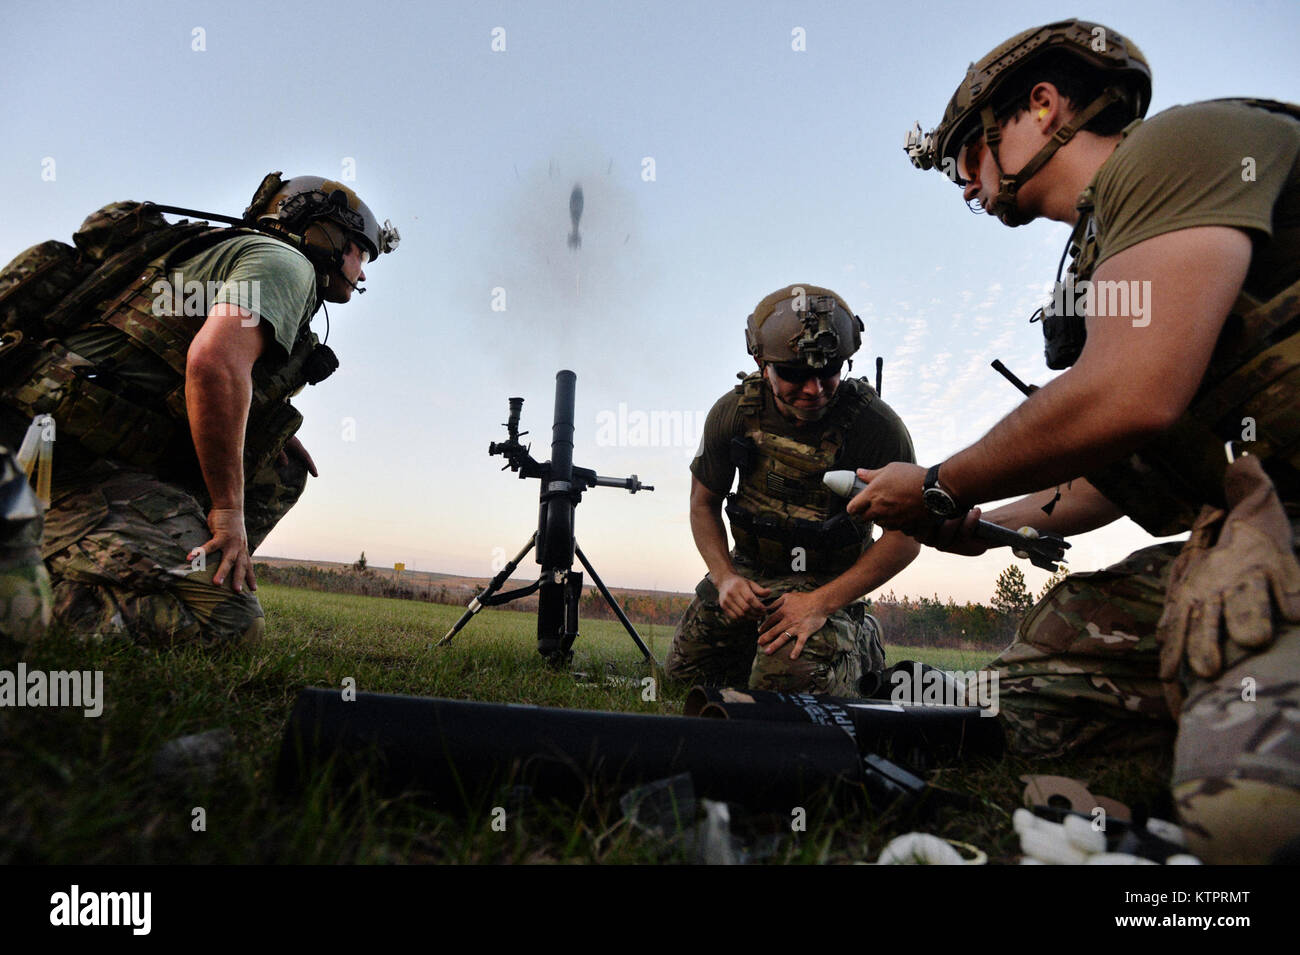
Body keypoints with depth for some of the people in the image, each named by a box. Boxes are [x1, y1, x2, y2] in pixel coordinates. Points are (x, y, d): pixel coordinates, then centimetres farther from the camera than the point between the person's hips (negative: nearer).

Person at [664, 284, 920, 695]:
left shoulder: (877, 426, -22)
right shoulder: (733, 412, -13)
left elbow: (906, 536, -16)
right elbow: (704, 503, 0)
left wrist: (822, 604, -24)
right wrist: (725, 578, -16)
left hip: (827, 581, -4)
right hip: (747, 570, 4)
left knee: (790, 682, -25)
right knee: (684, 674, 11)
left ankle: (857, 645, 7)